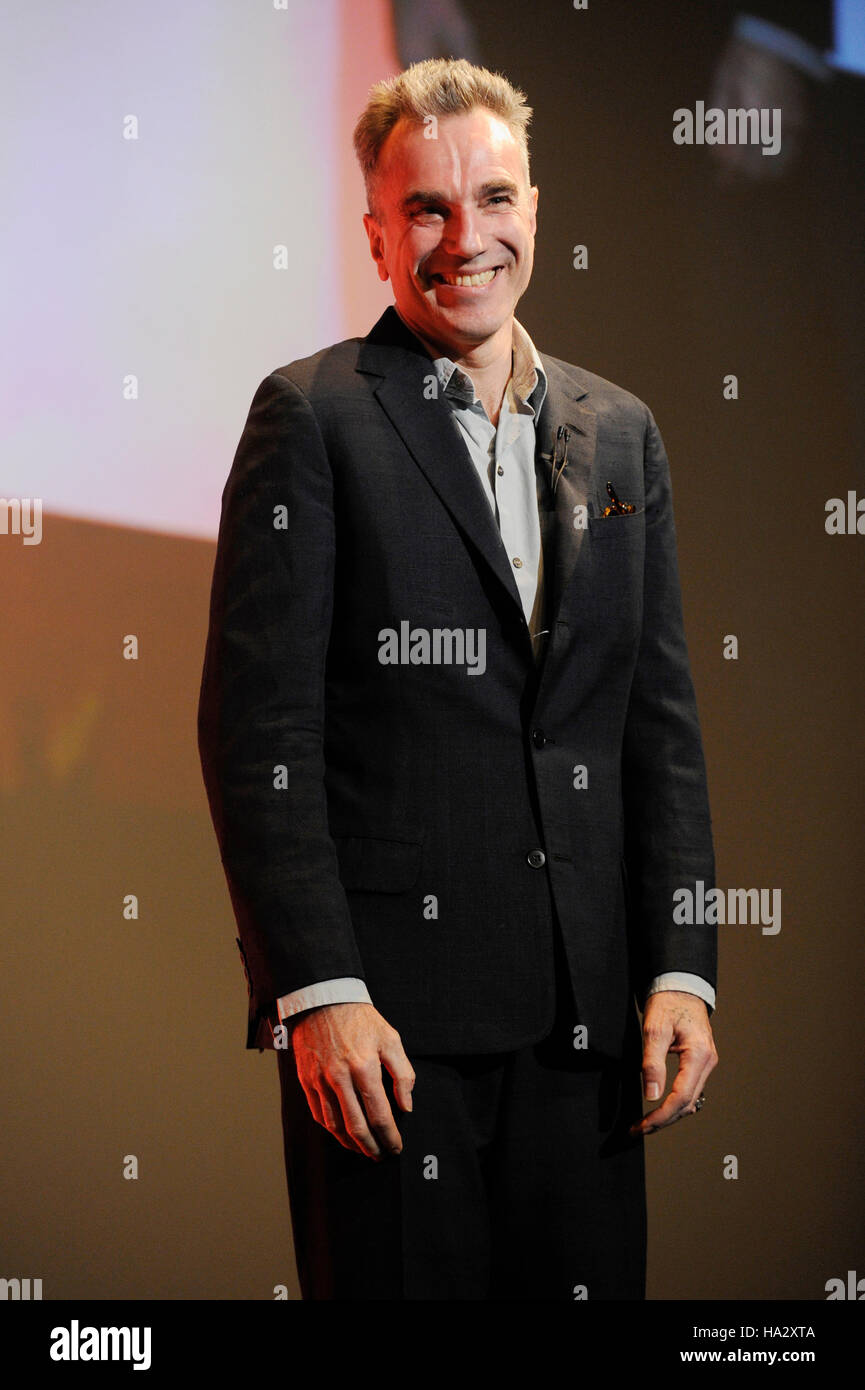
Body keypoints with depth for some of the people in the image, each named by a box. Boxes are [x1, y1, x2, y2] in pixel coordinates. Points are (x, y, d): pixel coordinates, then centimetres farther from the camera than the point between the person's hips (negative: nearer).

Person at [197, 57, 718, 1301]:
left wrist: (680, 968, 6)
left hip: (580, 1002, 5)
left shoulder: (618, 432, 13)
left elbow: (662, 723, 14)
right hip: (384, 1001, -4)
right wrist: (316, 991, -14)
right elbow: (257, 726, -8)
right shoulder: (312, 417, -2)